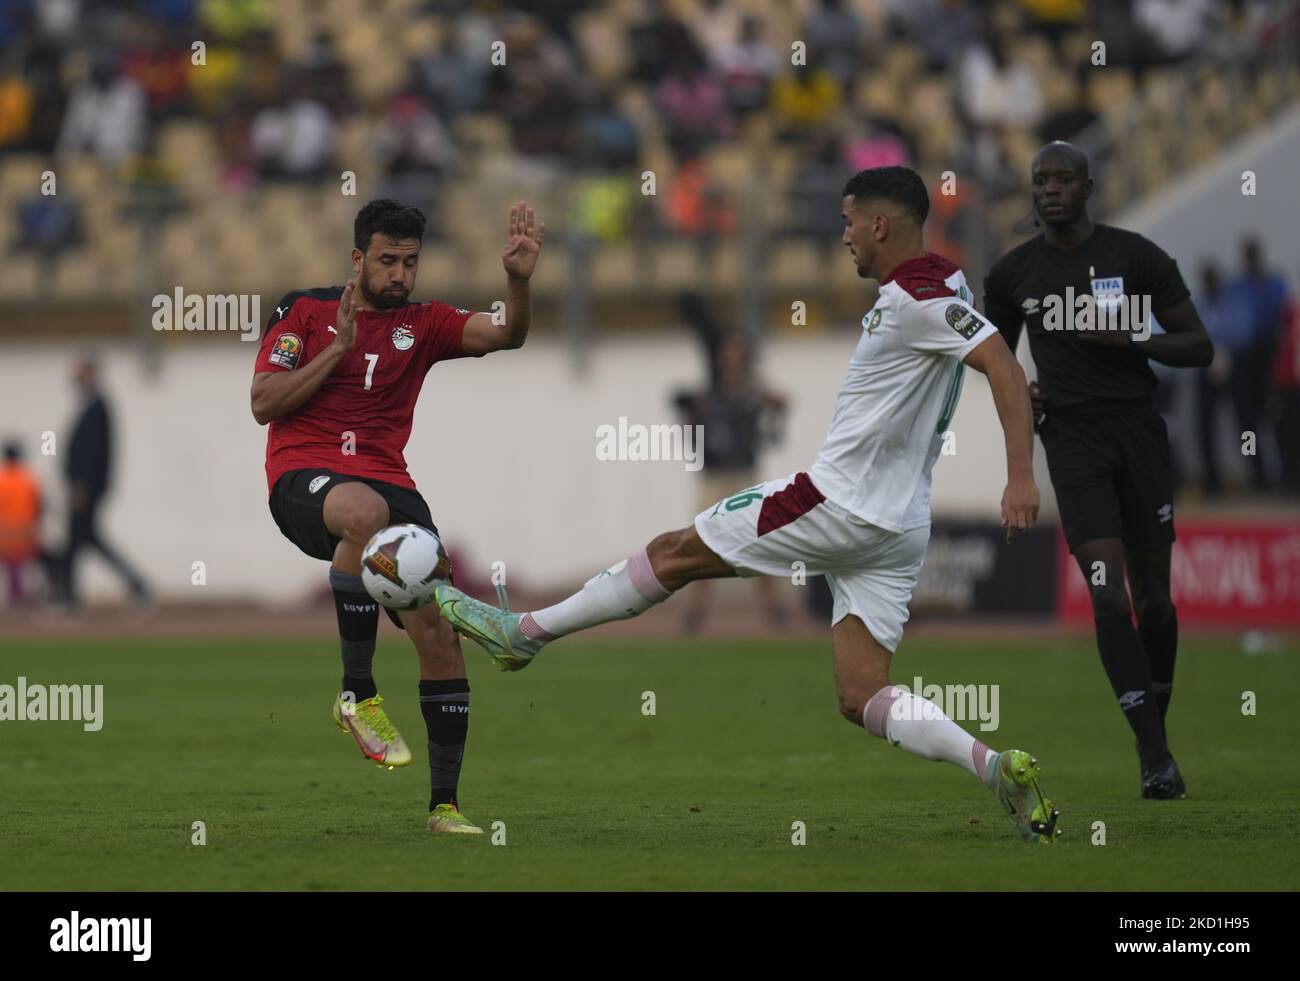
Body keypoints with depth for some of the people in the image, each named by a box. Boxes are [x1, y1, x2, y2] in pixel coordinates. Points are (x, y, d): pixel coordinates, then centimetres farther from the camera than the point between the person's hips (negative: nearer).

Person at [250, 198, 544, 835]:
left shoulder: (423, 324, 14)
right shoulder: (305, 311, 7)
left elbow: (506, 335, -1)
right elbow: (263, 405, 0)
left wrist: (518, 279, -20)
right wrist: (339, 350, -7)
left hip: (386, 481, 4)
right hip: (304, 477, -4)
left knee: (440, 632, -11)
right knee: (366, 511, -41)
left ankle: (444, 804, 1)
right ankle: (357, 693, -29)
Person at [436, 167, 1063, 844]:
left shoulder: (917, 298, -15)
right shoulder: (935, 289, 14)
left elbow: (1004, 366, -24)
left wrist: (1021, 477, -32)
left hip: (840, 503, -9)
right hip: (898, 527, 9)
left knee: (675, 554, 4)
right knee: (861, 698, 3)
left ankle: (523, 632, 15)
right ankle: (997, 768, -15)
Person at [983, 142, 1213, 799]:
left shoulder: (1136, 257, 0)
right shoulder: (1012, 274, 7)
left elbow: (1199, 348, 1)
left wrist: (1129, 337, -14)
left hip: (1138, 429, 0)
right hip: (1071, 438, 0)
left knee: (1152, 593, 5)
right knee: (1107, 594, -14)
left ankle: (1159, 726, 27)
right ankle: (1155, 758, -15)